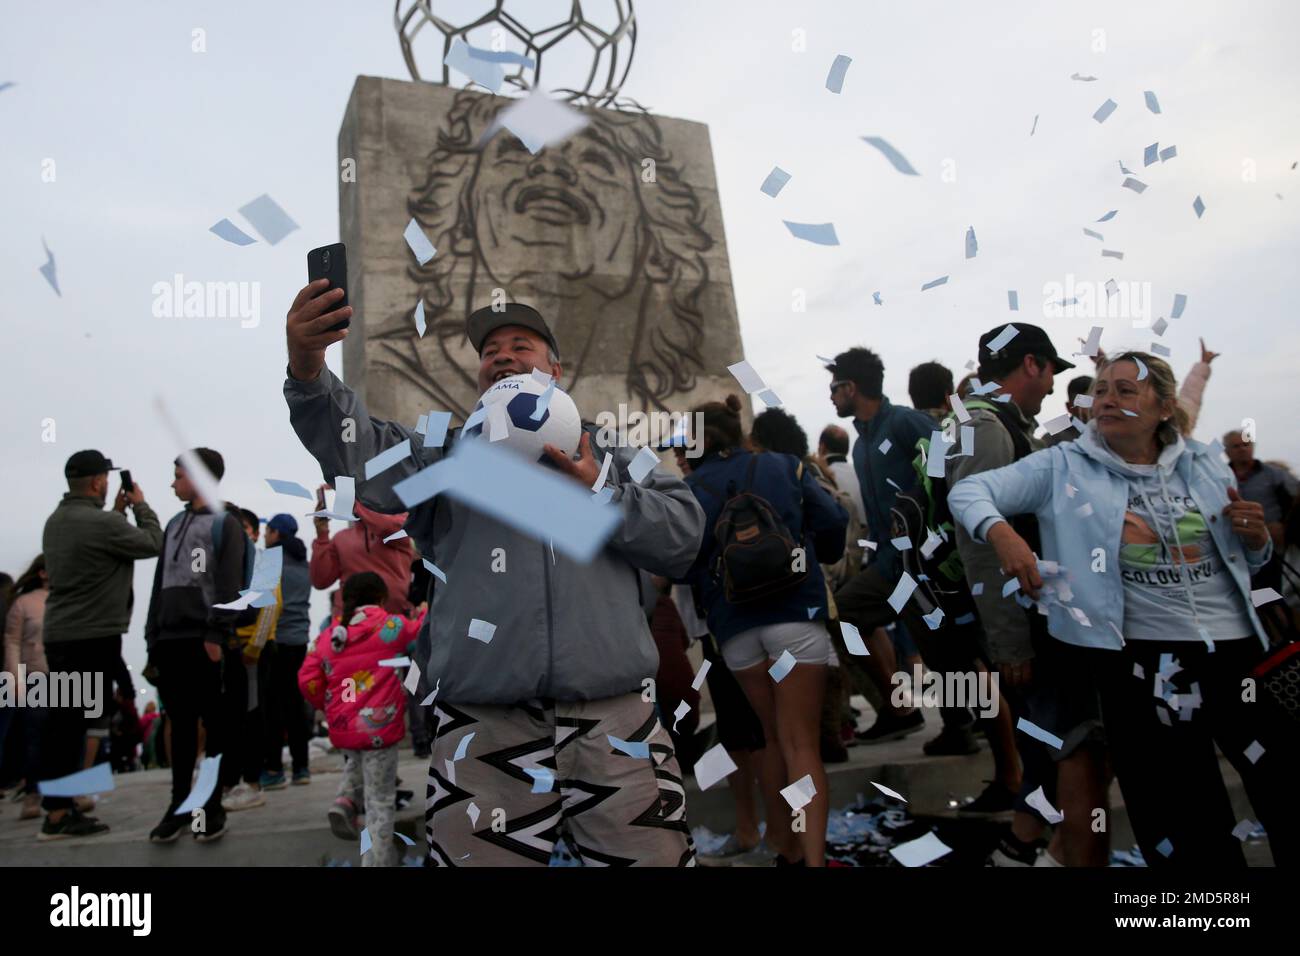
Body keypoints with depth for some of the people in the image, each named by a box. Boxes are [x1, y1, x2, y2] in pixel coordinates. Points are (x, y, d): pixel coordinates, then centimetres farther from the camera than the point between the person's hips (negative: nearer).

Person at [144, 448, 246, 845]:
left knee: (214, 723, 0)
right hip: (170, 641, 6)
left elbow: (229, 584, -9)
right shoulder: (174, 525, 21)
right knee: (180, 724, 9)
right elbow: (160, 583, 20)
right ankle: (179, 804, 15)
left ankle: (212, 805, 6)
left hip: (205, 641, -6)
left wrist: (218, 634, -16)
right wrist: (153, 635, 14)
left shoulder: (224, 523, 0)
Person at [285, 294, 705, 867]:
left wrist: (599, 496, -4)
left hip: (614, 718, 1)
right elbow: (361, 451, -3)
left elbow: (684, 533, 8)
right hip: (483, 727, 0)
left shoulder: (609, 452, 19)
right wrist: (308, 374, -22)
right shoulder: (448, 454, 18)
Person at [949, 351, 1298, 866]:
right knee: (1186, 832, 9)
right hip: (1143, 662, -3)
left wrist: (1256, 538, -3)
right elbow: (967, 489, -8)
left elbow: (1244, 559, 21)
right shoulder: (1063, 466, -2)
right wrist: (1003, 533, -28)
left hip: (1238, 649, 4)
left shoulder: (1205, 465, 9)